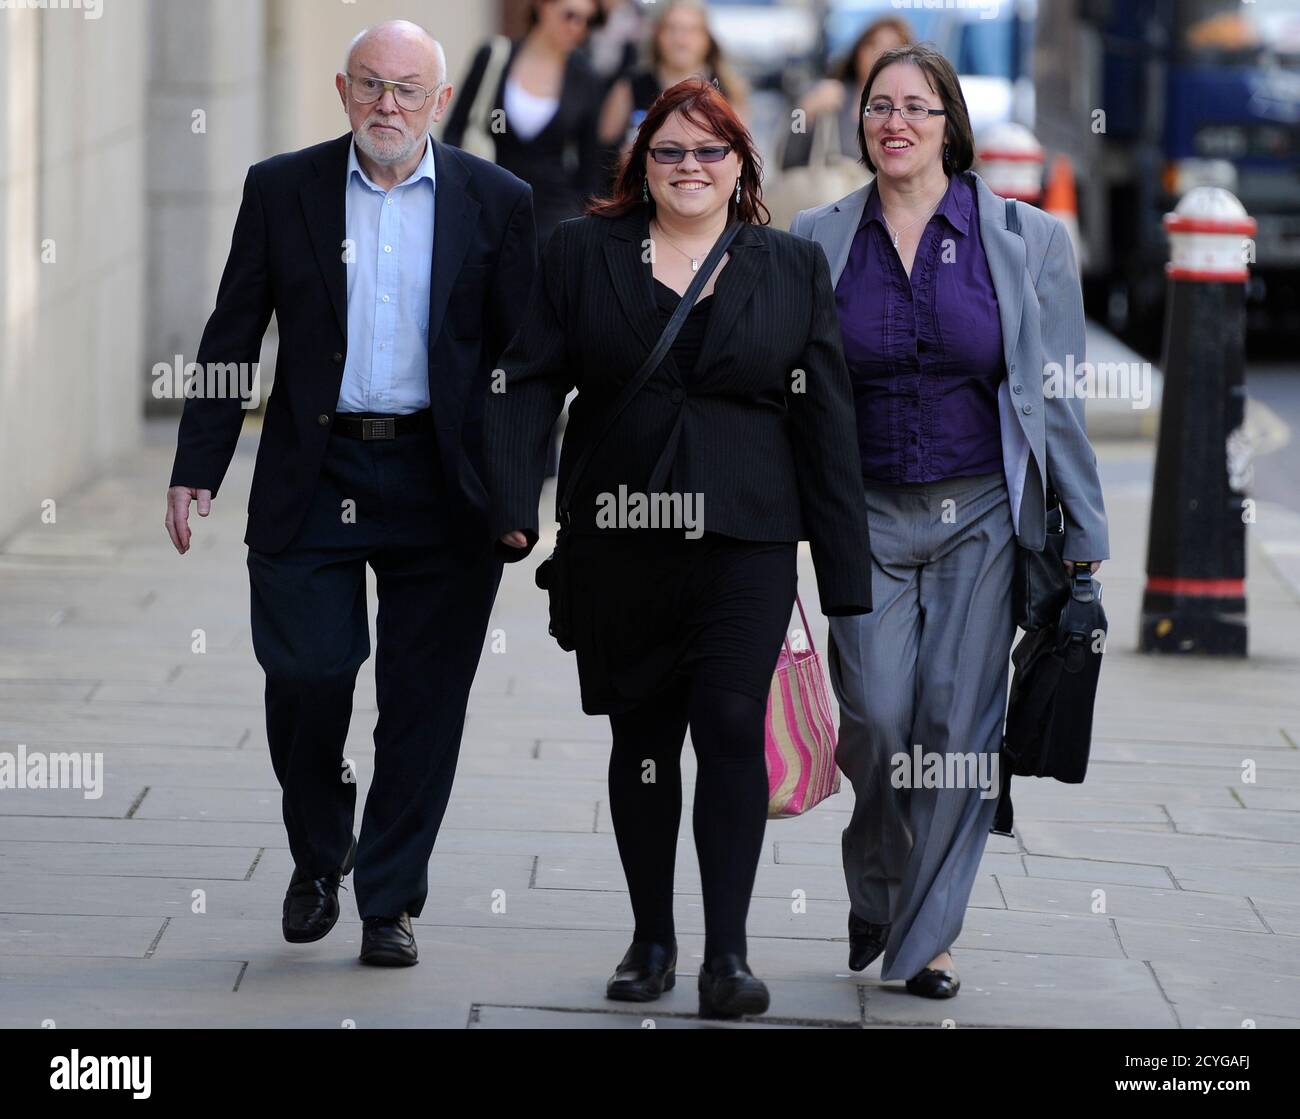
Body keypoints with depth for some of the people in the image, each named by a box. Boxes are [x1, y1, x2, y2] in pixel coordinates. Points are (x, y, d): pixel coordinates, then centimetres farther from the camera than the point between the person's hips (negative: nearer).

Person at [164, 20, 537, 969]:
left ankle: (389, 901, 13)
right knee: (306, 672, -5)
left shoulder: (496, 203, 3)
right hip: (313, 482, 0)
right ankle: (318, 855, 22)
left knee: (424, 702, 1)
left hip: (441, 488, 0)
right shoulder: (282, 189, 4)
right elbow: (232, 337, 7)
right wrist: (196, 469, 2)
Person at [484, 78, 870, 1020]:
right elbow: (529, 382, 3)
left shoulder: (793, 268, 8)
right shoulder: (583, 253, 7)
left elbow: (825, 422, 6)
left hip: (744, 543, -1)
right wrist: (515, 507, -11)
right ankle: (652, 940, 20)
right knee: (642, 737, 8)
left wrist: (844, 570, 2)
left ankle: (728, 954, -8)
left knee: (733, 727, -10)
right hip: (620, 544, 1)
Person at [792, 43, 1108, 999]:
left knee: (958, 726, -2)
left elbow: (1058, 398, 4)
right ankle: (873, 892, 18)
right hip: (866, 515, 1)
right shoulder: (820, 239, 5)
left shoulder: (1027, 240, 1)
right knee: (876, 718, -9)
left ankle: (924, 937, 11)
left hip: (983, 515, -1)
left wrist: (1086, 535, 4)